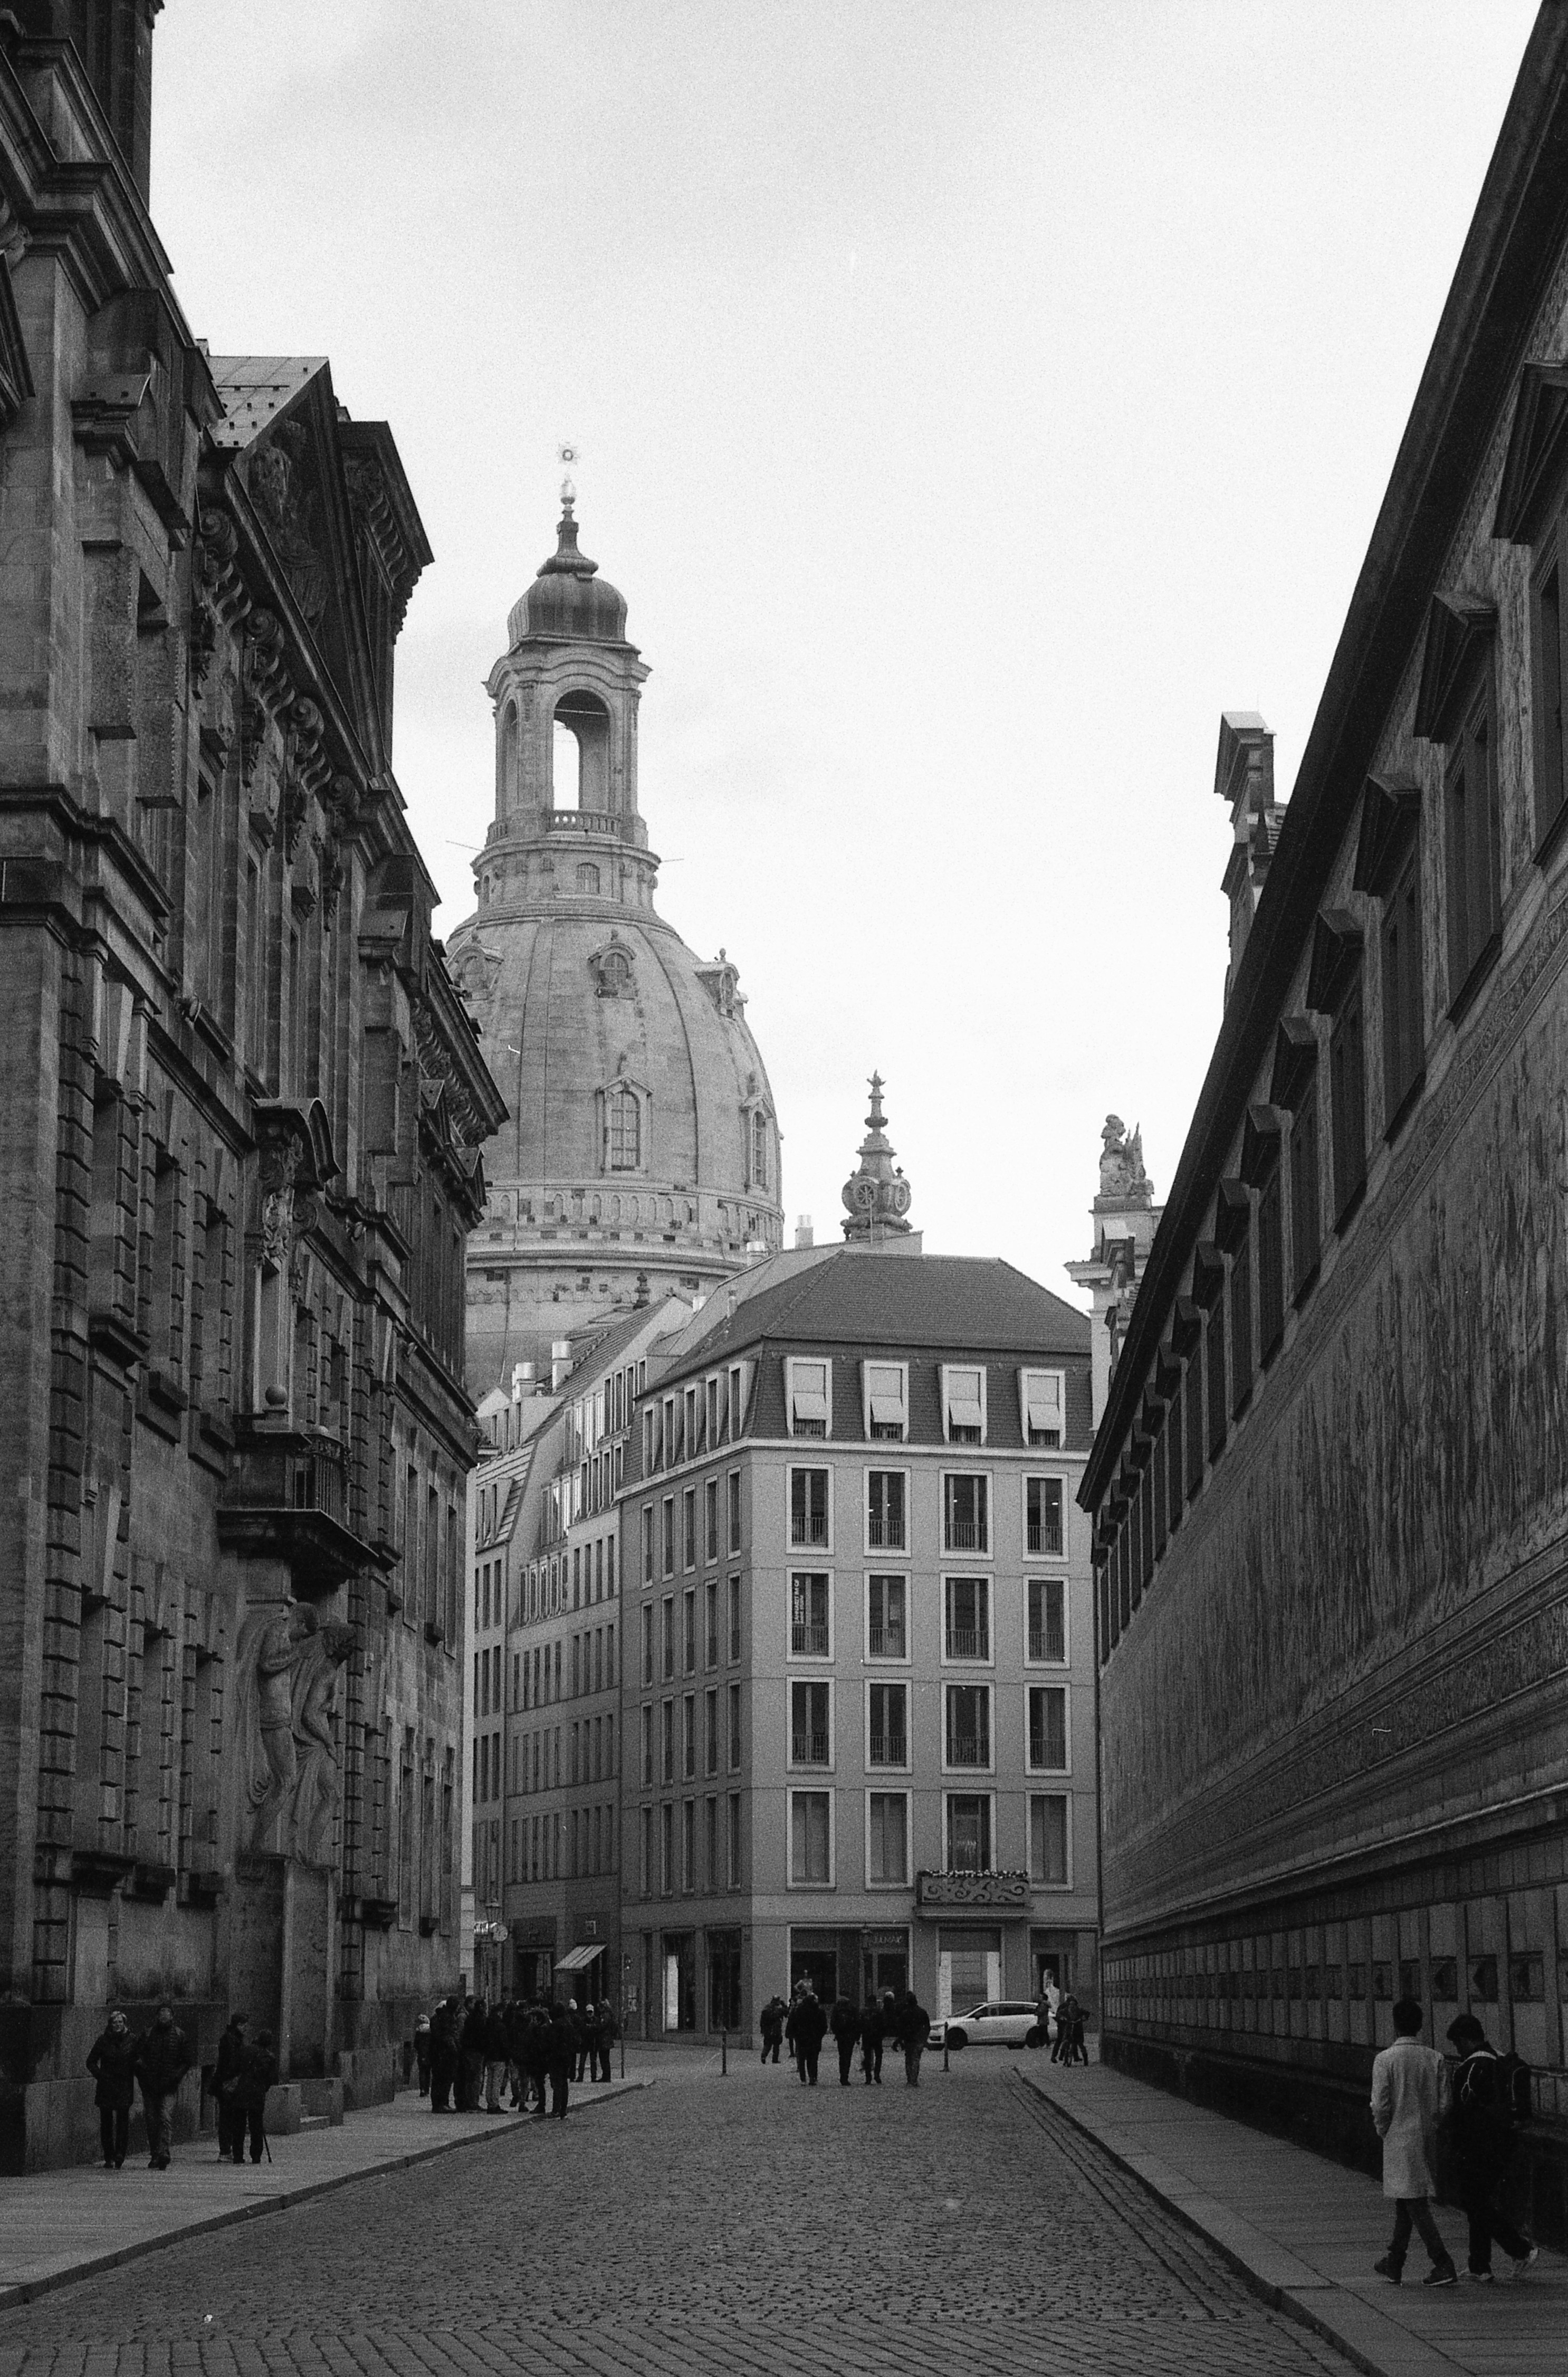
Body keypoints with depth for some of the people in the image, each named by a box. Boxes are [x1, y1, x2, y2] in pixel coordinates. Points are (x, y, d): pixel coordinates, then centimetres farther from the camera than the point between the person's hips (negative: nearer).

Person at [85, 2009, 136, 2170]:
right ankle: (109, 2158, 10)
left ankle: (120, 2156, -11)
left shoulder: (131, 2041, 4)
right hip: (106, 2087, 1)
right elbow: (91, 2062, 7)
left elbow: (136, 2063, 12)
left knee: (123, 2120, -9)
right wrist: (101, 2076, -6)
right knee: (106, 2122, 3)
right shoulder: (103, 2041, 3)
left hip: (125, 2088, -1)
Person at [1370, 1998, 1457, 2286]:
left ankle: (1443, 2266, -11)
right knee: (1405, 2204, 17)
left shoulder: (1385, 2060, -12)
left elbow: (1380, 2106, -13)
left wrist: (1383, 2132, 4)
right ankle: (1393, 2265, 26)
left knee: (1415, 2205, -3)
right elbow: (1444, 2105, -1)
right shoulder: (1435, 2059, -1)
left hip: (1399, 2141, -5)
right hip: (1427, 2141, 5)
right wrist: (1431, 2128, 14)